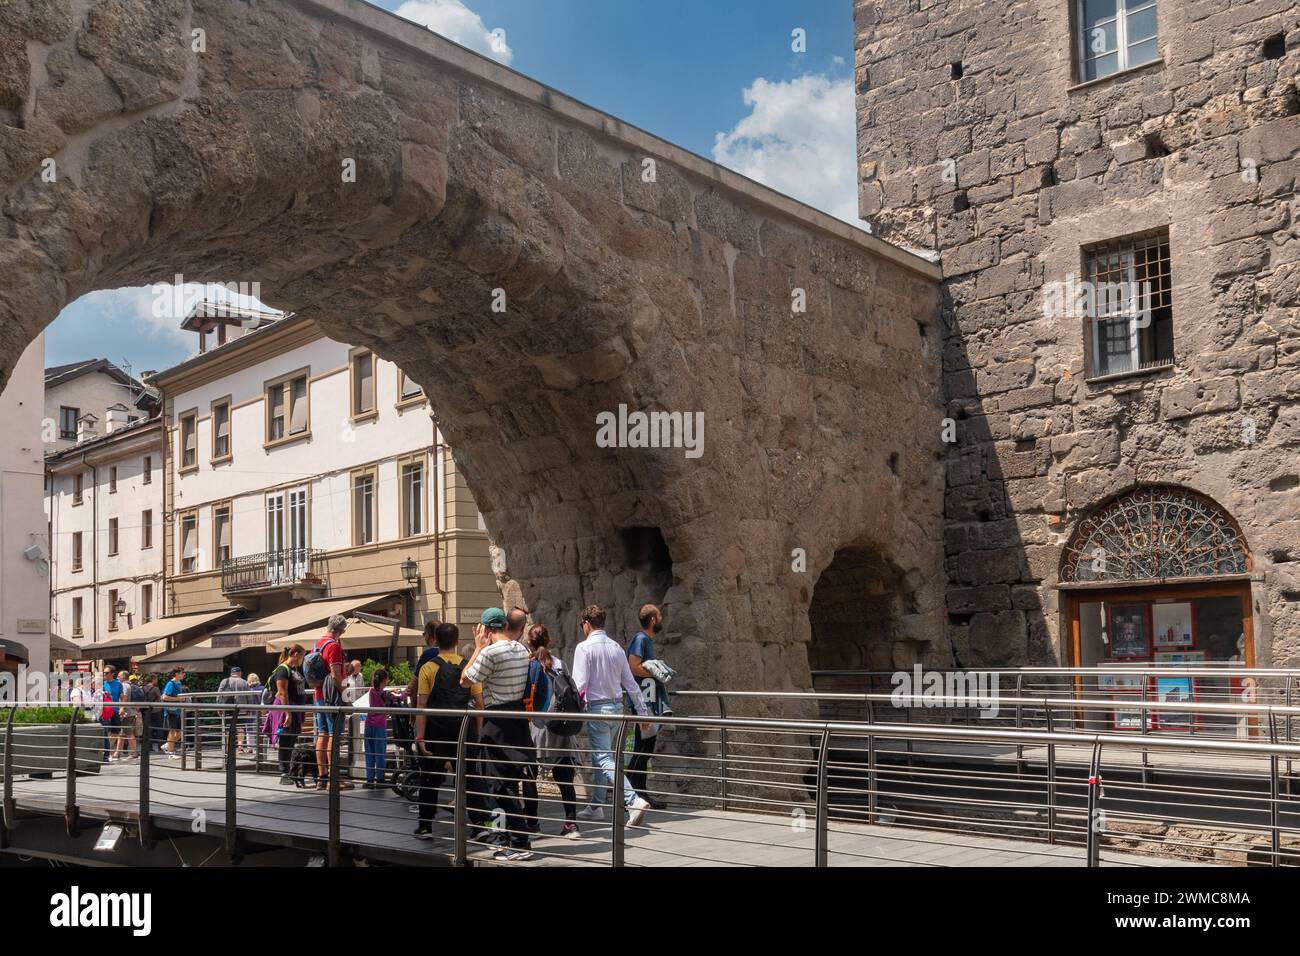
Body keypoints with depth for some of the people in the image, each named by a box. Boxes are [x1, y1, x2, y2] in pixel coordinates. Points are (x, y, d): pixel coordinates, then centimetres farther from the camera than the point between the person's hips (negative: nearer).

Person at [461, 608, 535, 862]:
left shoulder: (490, 652, -18)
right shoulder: (521, 649, 8)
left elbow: (465, 681, -7)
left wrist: (479, 647, -3)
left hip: (498, 723, -9)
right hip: (518, 716, 9)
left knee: (504, 786, -4)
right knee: (511, 782, 16)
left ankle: (519, 845, -4)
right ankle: (513, 838, 24)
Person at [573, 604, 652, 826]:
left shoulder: (585, 648, -10)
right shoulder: (616, 648, 9)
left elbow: (579, 685, -17)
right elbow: (630, 683, 11)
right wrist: (643, 713, 15)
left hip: (597, 708, -7)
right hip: (617, 707, 7)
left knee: (604, 759, -8)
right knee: (601, 756, 18)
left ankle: (634, 801, -23)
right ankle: (596, 806, 25)